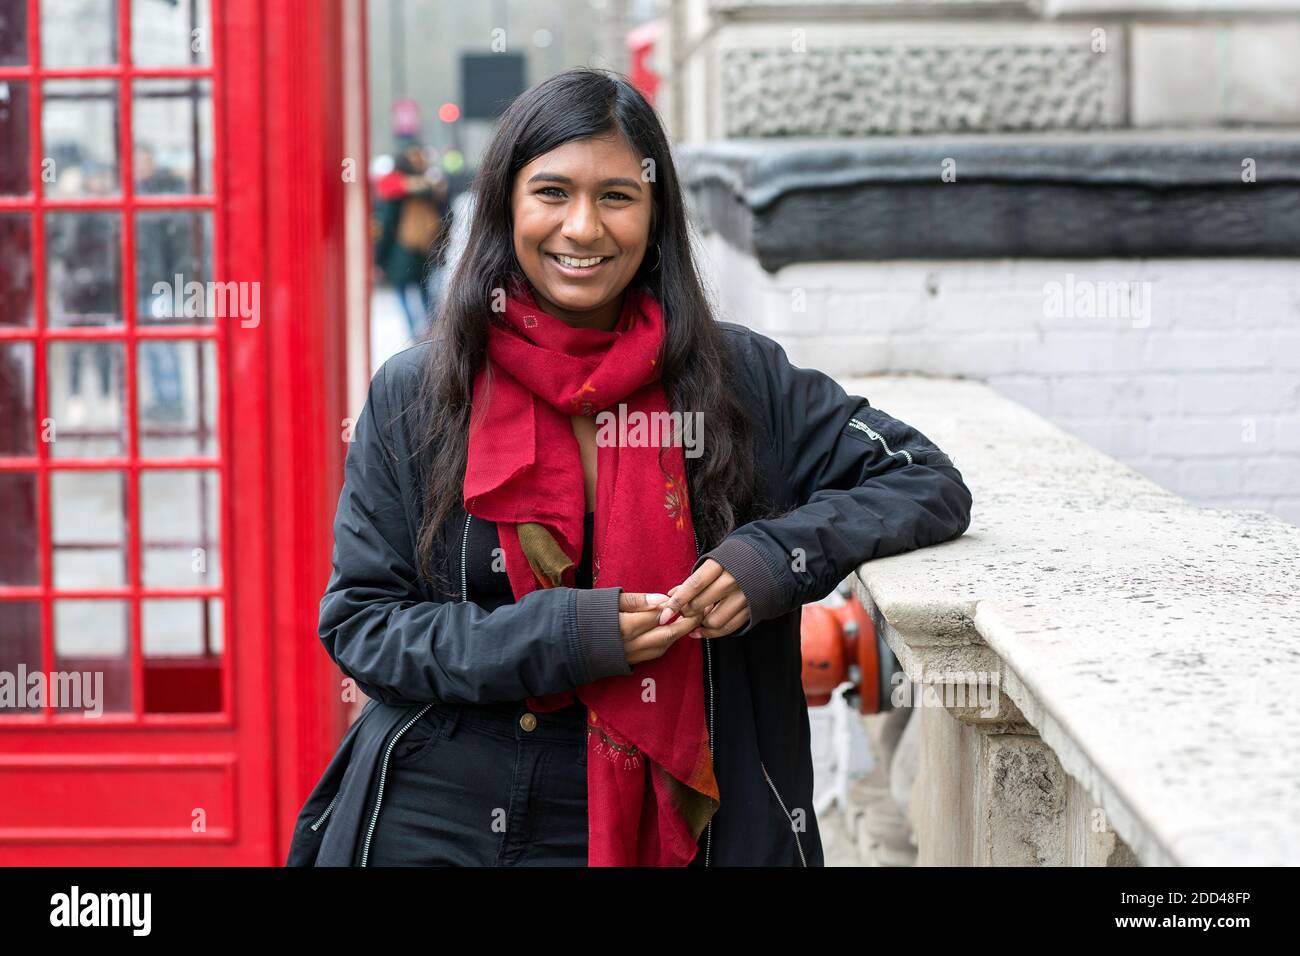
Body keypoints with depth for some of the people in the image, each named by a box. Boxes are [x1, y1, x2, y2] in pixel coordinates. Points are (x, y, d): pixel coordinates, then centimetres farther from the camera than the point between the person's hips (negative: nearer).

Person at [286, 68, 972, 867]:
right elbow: (358, 622, -4)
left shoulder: (736, 378, -2)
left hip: (640, 828, 1)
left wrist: (779, 555, -17)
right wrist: (557, 636, -18)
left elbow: (929, 483, 0)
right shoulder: (415, 397, -2)